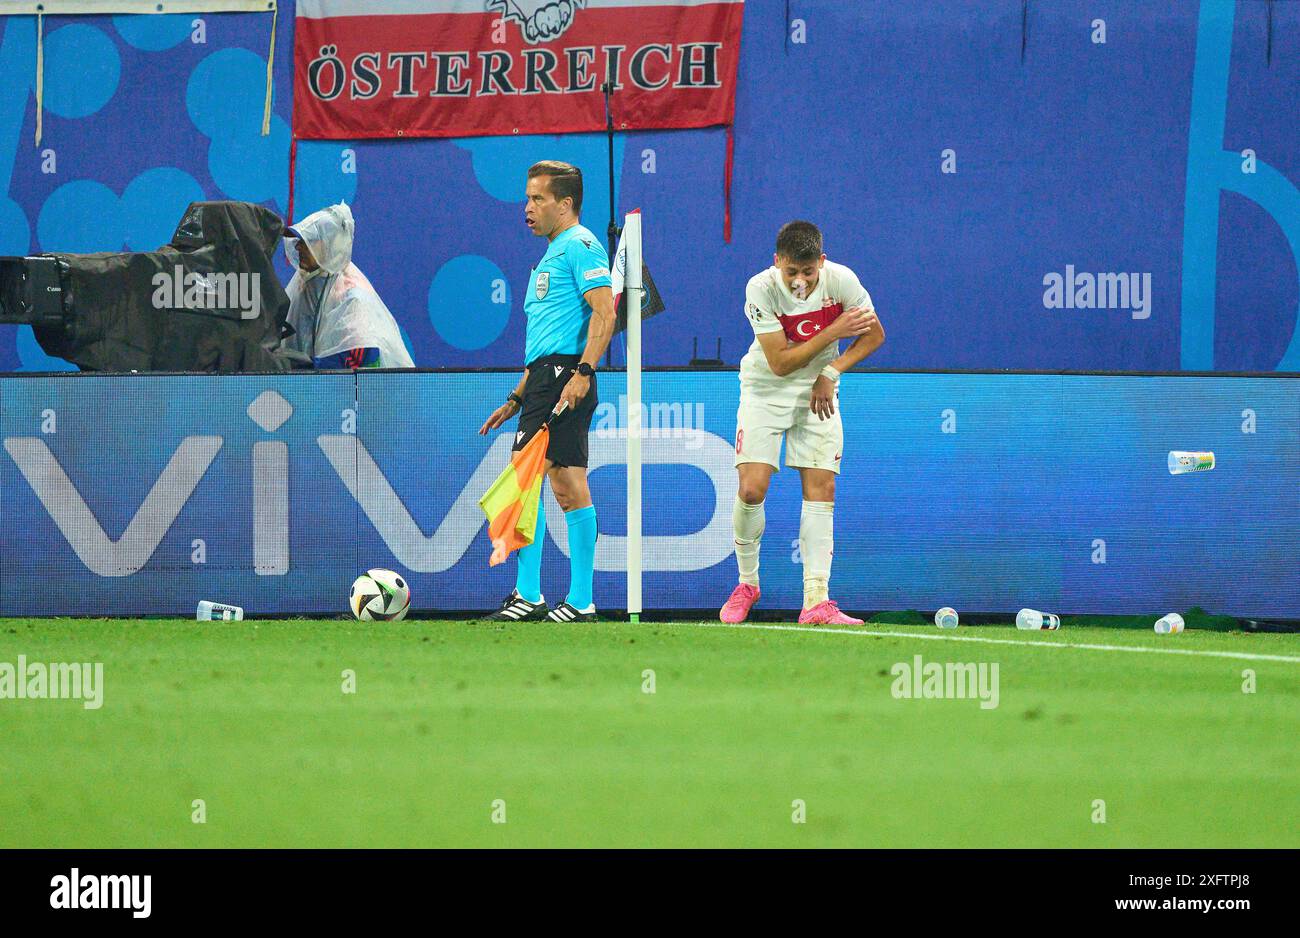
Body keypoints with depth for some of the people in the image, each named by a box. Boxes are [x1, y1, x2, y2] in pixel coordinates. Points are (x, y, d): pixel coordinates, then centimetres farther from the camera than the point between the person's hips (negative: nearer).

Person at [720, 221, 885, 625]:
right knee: (752, 489, -13)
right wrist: (834, 331, -26)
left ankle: (816, 601, -9)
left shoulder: (841, 280, -16)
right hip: (766, 391, -2)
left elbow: (873, 334, -1)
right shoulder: (761, 288, -22)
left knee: (821, 491, -7)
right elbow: (780, 362, -22)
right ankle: (747, 584, 10)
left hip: (818, 393, 2)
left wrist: (831, 372, -13)